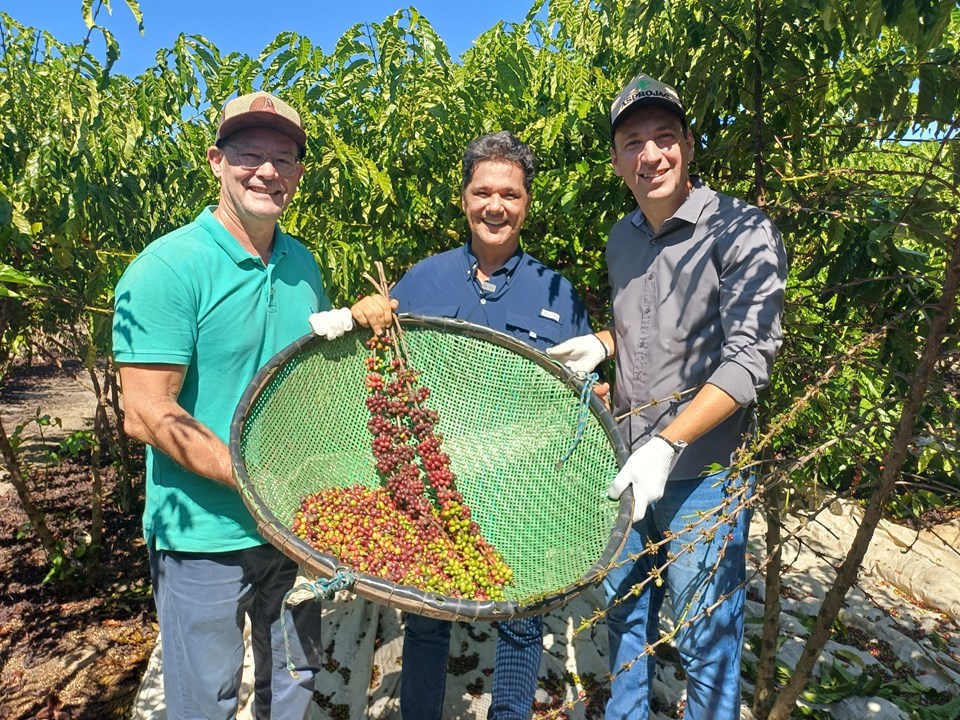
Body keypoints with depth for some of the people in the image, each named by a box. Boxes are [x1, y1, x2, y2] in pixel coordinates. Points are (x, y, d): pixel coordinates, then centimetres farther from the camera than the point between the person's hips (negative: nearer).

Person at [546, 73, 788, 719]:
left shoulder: (742, 232, -13)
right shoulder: (622, 239, 8)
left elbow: (748, 361, -19)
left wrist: (666, 443, -26)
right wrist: (603, 342, 2)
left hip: (704, 474, -6)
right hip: (627, 467, 7)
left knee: (706, 640, 8)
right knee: (625, 613, 20)